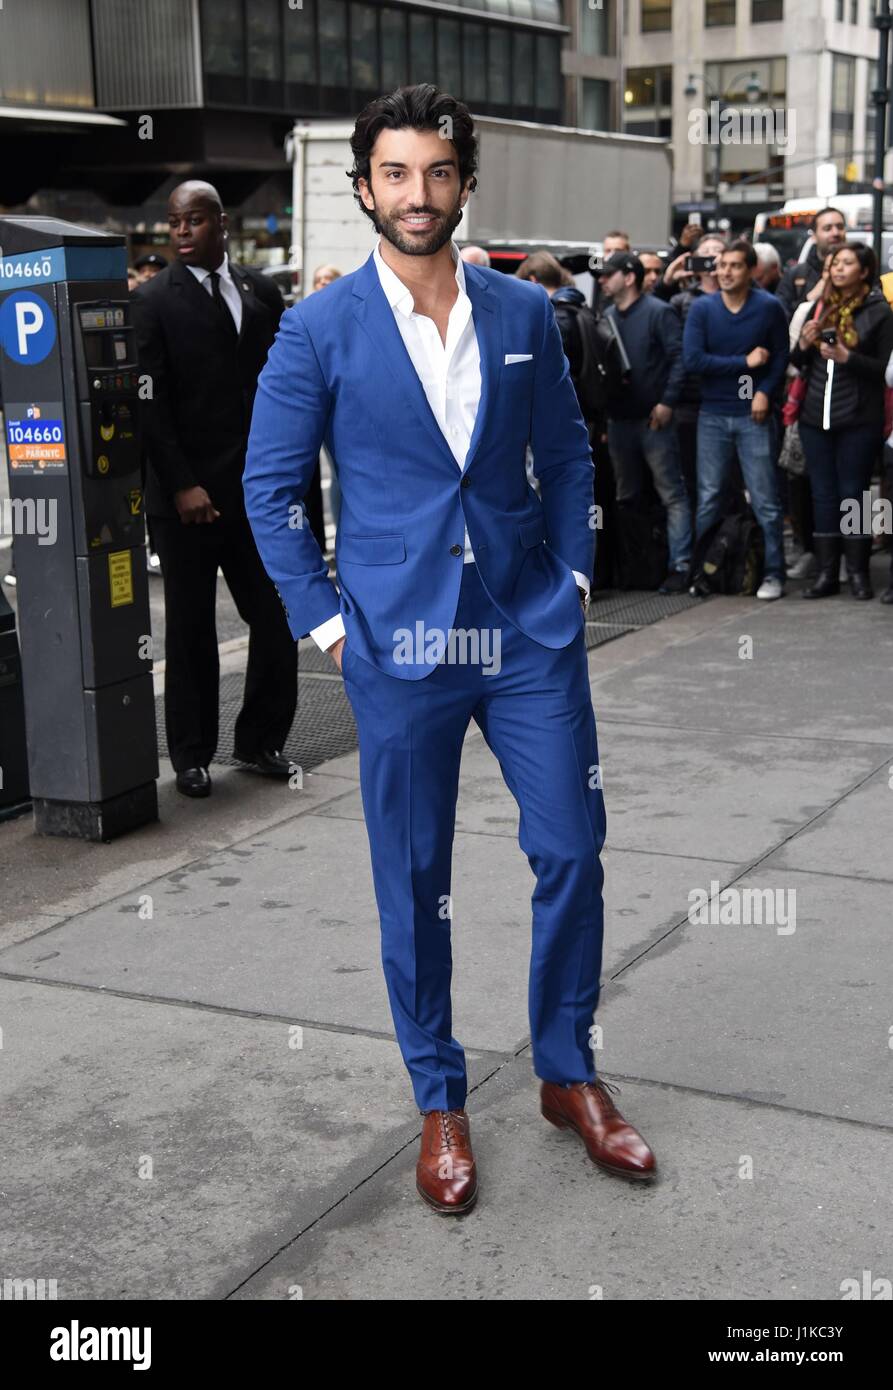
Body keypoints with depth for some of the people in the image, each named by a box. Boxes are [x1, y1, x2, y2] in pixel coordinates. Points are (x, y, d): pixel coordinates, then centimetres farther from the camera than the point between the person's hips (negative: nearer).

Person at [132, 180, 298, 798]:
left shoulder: (261, 291, 11)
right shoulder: (155, 301, -3)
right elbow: (151, 404, -8)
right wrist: (182, 486, -15)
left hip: (259, 487, 4)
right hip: (189, 496, -4)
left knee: (278, 618, 5)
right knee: (190, 628, 5)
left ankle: (262, 737, 22)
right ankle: (192, 754, 16)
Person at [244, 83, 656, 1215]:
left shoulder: (525, 313, 4)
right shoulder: (320, 329, -4)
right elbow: (268, 488, 0)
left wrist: (571, 574, 5)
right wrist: (325, 619, -4)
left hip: (531, 631, 3)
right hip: (399, 645, -2)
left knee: (571, 849, 5)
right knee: (413, 882, 7)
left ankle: (568, 1073, 26)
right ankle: (439, 1101, 24)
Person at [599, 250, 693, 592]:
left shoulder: (658, 312, -6)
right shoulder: (608, 317, 13)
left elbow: (679, 358, -12)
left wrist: (667, 402, -18)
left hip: (654, 419, -7)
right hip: (619, 420, 7)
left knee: (671, 493, -4)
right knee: (626, 496, 13)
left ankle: (680, 564, -4)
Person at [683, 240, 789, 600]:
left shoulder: (769, 307, -2)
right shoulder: (701, 308, 0)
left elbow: (781, 357, 2)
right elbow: (692, 359, -11)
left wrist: (765, 392, -13)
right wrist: (744, 362, -10)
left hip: (752, 415, -1)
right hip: (712, 416, 2)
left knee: (765, 501, 0)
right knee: (708, 499, 6)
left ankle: (773, 573, 7)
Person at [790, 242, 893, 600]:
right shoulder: (820, 307, 12)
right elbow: (798, 362, 17)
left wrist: (847, 358, -18)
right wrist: (803, 346, -4)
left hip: (859, 420, -5)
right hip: (816, 417, 5)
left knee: (852, 494, -1)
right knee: (823, 494, 7)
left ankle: (858, 573, 7)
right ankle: (826, 573, 12)